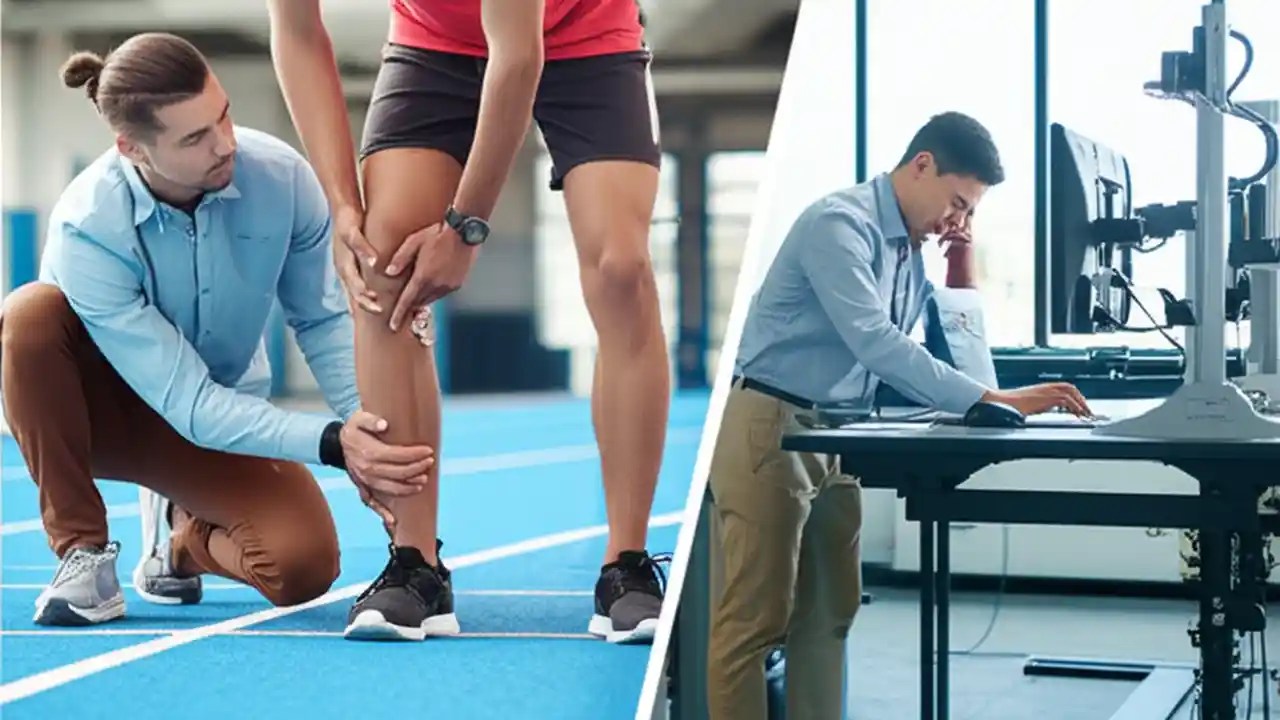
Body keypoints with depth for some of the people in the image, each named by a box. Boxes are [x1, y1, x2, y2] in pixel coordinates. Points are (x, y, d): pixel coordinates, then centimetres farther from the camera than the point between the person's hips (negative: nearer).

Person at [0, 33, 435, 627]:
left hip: (229, 417, 2)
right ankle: (81, 550, -18)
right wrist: (332, 443, -42)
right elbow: (189, 406, -32)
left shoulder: (281, 175, -23)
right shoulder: (87, 227, -31)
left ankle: (189, 541, 14)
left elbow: (322, 319, -7)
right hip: (98, 406, -2)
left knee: (304, 564, -24)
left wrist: (365, 426, -22)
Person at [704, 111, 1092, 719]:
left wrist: (962, 265, 5)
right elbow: (874, 343, -31)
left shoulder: (910, 249, 12)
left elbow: (948, 347, 19)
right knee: (755, 621, -7)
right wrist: (995, 400, -34)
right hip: (771, 430, -9)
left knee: (827, 615, 9)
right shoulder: (840, 224, -17)